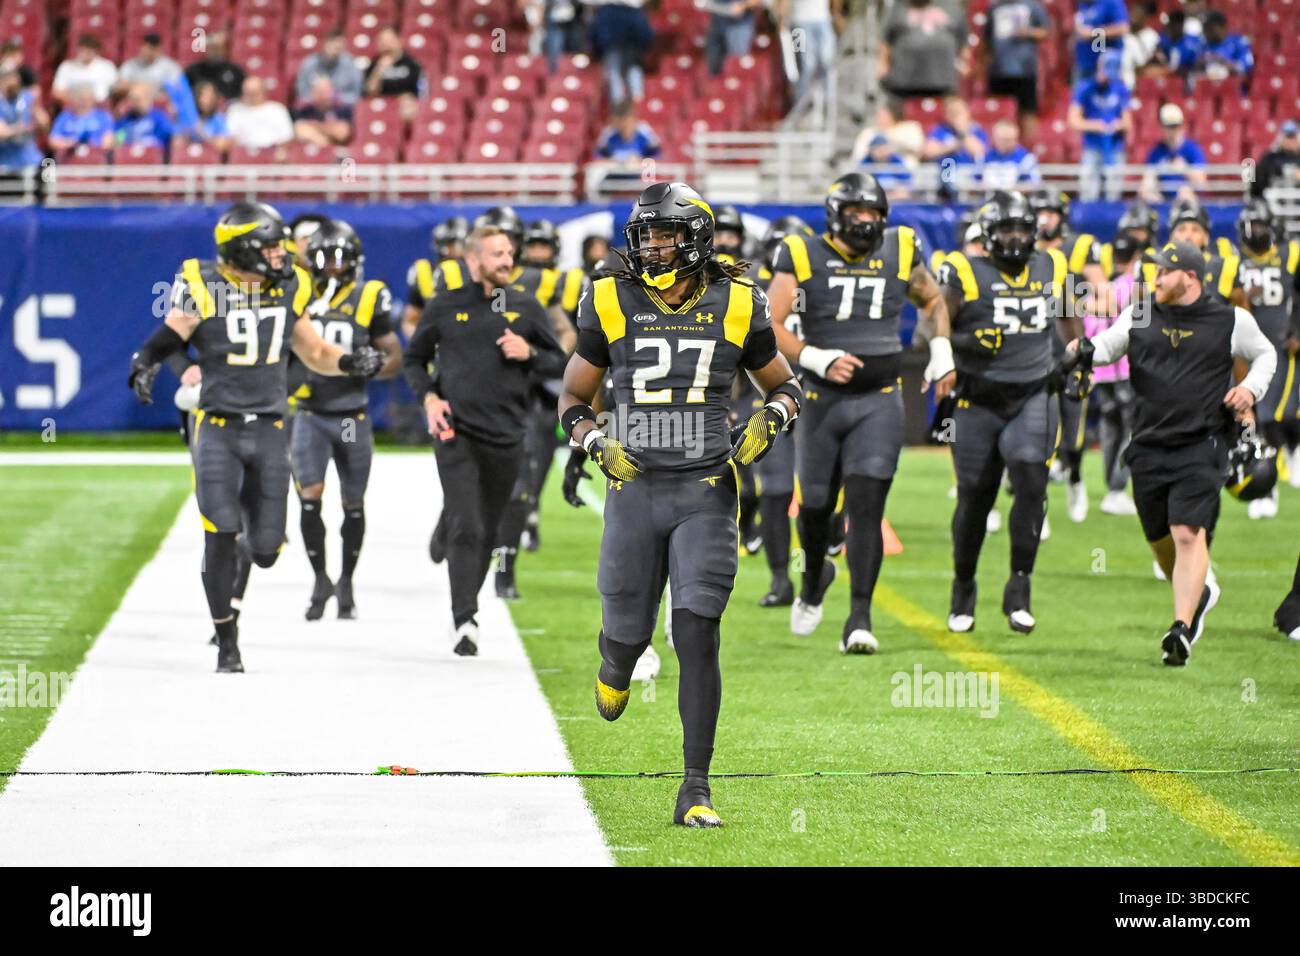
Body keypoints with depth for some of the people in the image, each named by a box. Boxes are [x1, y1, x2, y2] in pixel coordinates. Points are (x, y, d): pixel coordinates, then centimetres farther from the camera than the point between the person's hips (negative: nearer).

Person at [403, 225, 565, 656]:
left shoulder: (526, 307, 8)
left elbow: (559, 362, 14)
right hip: (455, 430, -3)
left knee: (487, 532, 10)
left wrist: (530, 353, -7)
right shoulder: (445, 305, 4)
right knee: (465, 528, -14)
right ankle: (464, 621, -18)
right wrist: (428, 397, -3)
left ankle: (465, 613, 25)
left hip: (506, 434, 3)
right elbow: (414, 358, 14)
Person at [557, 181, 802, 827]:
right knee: (628, 631, 8)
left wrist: (768, 422, -8)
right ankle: (616, 664, 49)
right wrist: (598, 445, -9)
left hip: (705, 492, -1)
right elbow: (574, 400, 11)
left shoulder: (736, 306, 0)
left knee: (698, 634, -12)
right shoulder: (611, 304, 1)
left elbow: (785, 386, 14)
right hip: (634, 490, 1)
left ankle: (695, 789, -8)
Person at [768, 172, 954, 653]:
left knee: (866, 506, -13)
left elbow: (932, 299, 24)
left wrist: (941, 352, 11)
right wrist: (817, 359, -25)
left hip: (879, 402, 0)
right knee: (816, 506, 13)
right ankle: (814, 582, 45)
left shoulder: (899, 254, 3)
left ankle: (859, 618, -14)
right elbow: (770, 326, -12)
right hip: (822, 401, 0)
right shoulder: (803, 258, -5)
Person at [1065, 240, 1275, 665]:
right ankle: (1199, 593, 42)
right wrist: (1085, 351, -12)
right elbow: (1107, 346, 10)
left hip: (1200, 449, -4)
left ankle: (1182, 628, -24)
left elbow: (1265, 354, 16)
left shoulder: (1231, 320, 2)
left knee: (1189, 534, -18)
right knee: (1159, 539, 13)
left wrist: (1251, 388, -2)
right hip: (1148, 449, 4)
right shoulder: (1140, 315, 8)